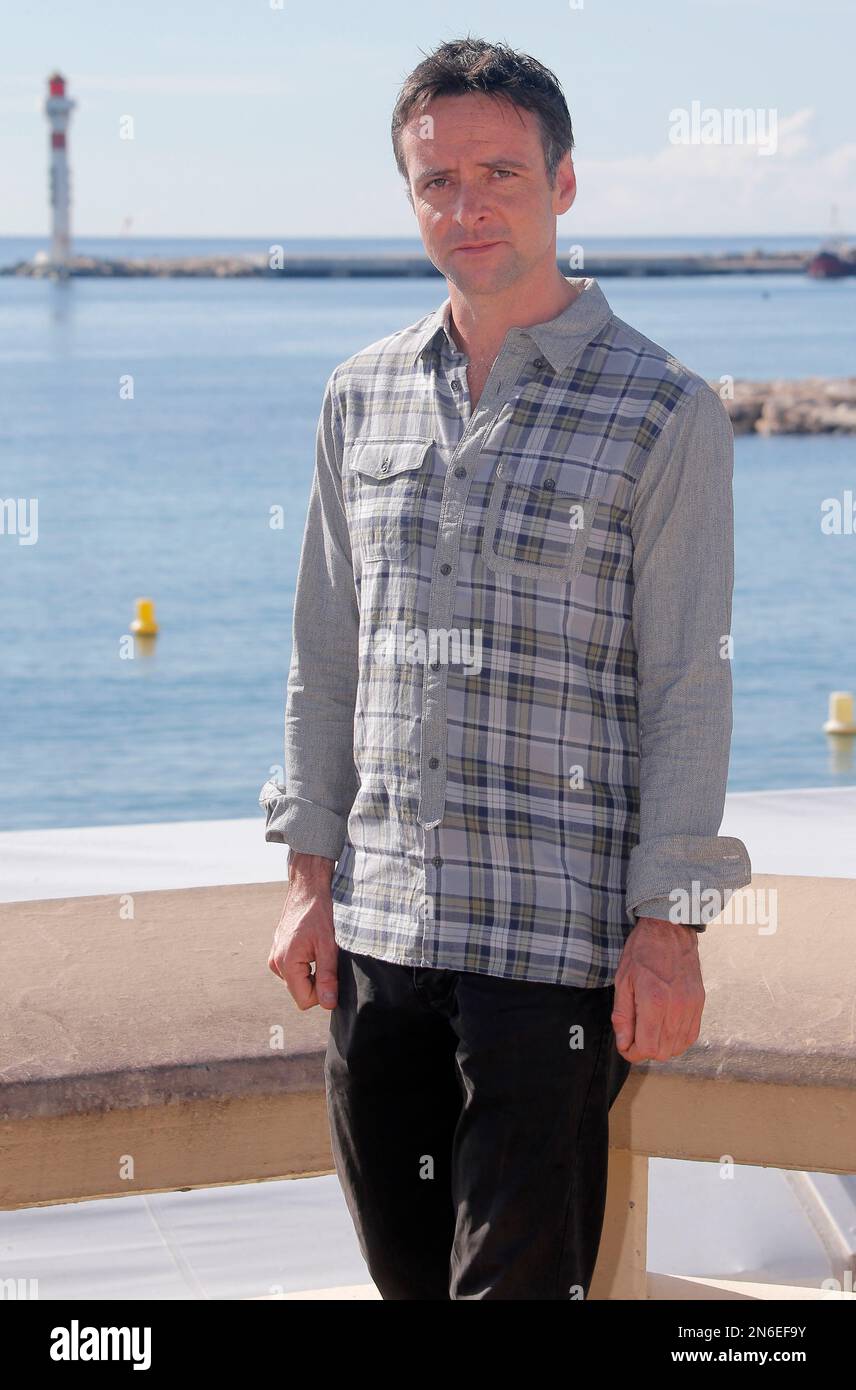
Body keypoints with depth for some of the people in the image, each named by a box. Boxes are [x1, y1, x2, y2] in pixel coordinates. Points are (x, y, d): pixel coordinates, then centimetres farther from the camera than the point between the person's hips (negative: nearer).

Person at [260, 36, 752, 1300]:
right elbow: (326, 660, 14)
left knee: (517, 1278, -1)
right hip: (377, 931, 5)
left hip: (559, 943, -4)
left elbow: (689, 689, -5)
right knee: (404, 1269, 12)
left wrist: (670, 924, -9)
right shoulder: (361, 400, 9)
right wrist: (311, 878, 10)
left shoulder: (665, 414, -4)